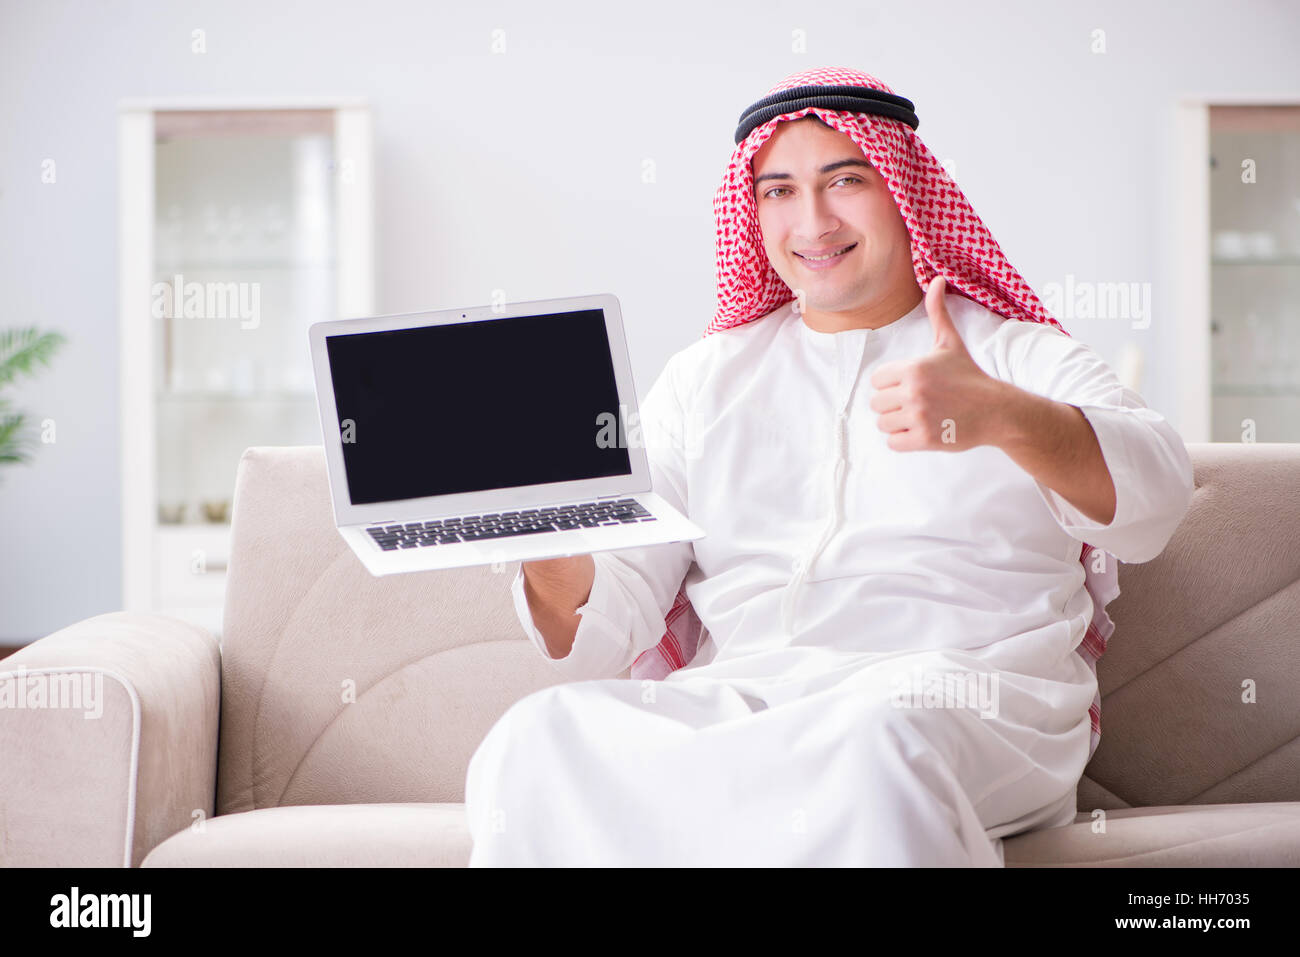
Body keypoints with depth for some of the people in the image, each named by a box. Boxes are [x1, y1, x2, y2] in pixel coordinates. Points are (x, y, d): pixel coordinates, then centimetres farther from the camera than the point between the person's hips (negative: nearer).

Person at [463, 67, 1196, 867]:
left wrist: (1002, 417, -32)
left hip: (968, 703, -3)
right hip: (734, 701, 4)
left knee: (875, 742, -39)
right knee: (537, 740, -26)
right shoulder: (704, 379, 20)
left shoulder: (1022, 359, 12)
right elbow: (609, 627, 12)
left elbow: (1155, 500, -11)